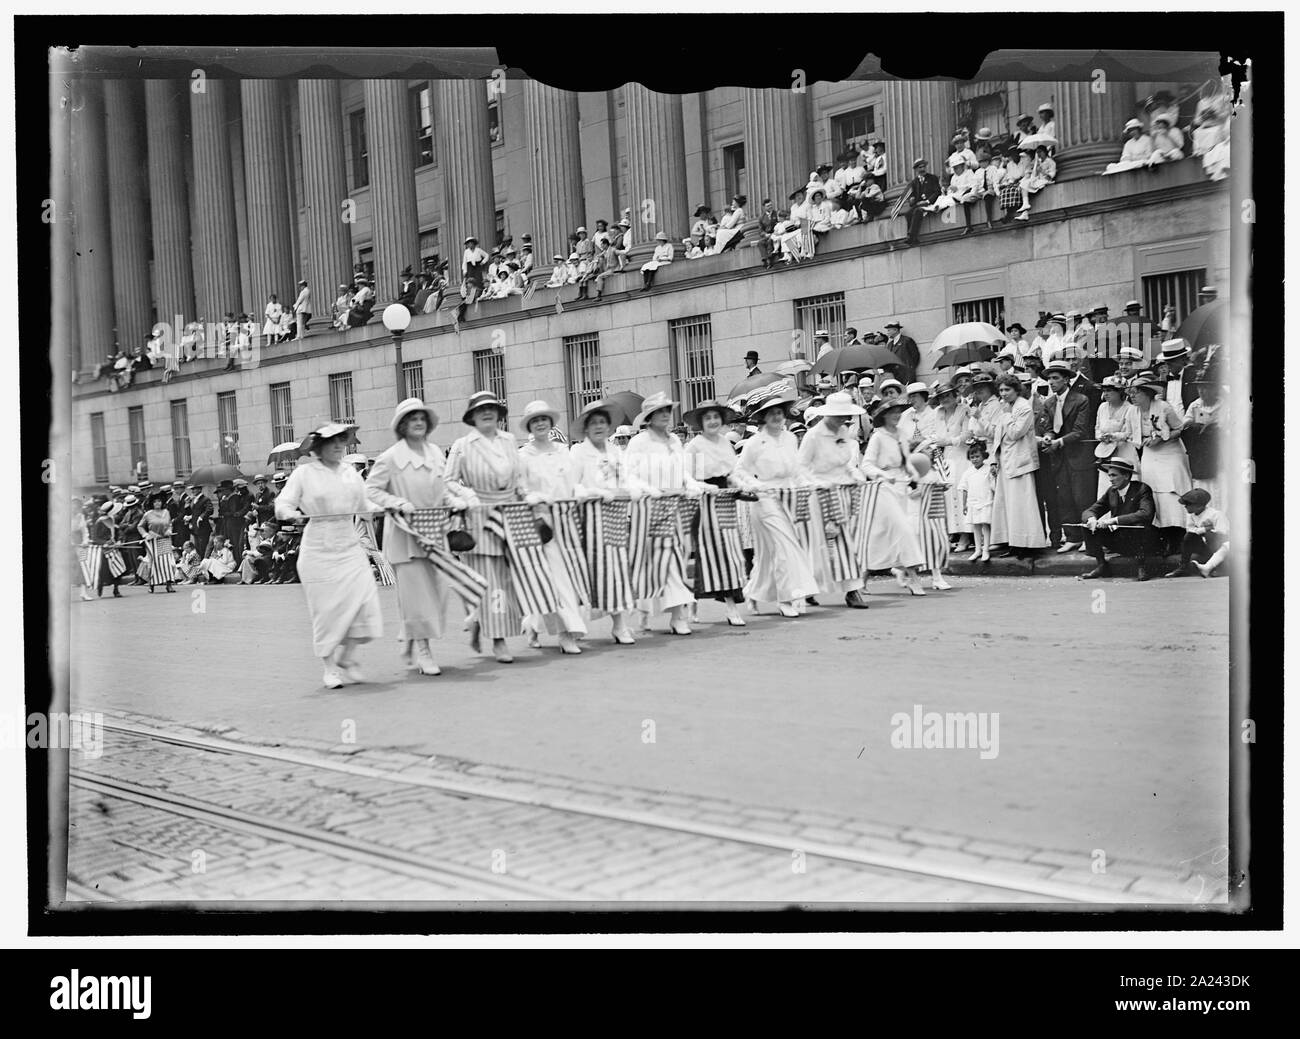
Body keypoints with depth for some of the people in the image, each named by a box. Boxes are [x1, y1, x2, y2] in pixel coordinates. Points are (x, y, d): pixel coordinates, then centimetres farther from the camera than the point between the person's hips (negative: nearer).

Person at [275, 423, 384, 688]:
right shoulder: (304, 473, -1)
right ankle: (330, 668, 14)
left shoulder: (351, 473, 12)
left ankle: (346, 659, 12)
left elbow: (364, 506, 20)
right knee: (327, 608, -2)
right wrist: (291, 513, -24)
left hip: (350, 547, 4)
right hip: (319, 550, -4)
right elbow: (283, 504, -4)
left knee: (363, 602, -8)